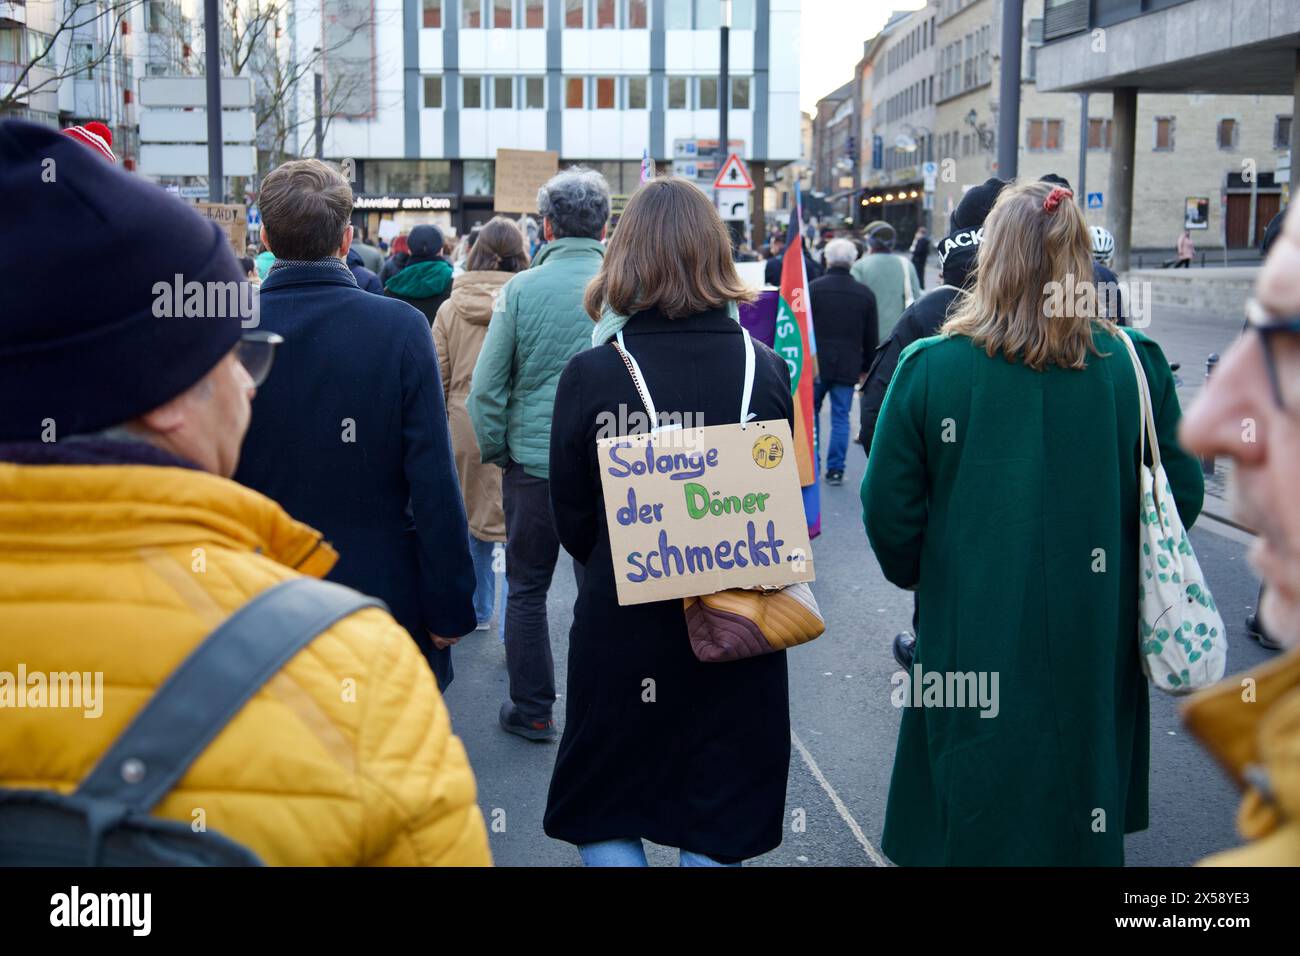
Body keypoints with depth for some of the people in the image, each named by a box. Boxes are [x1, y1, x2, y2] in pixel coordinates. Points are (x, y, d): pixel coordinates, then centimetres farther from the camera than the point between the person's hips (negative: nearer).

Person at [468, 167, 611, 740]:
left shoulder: (522, 289, -7)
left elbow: (486, 388, -7)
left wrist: (494, 451, 7)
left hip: (533, 462, -1)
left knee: (527, 590, 13)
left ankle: (532, 710, 19)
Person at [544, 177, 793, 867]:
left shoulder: (590, 375, -15)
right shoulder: (766, 370, -8)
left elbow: (574, 525, -5)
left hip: (621, 632, -2)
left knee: (605, 818, 17)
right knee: (718, 826, 18)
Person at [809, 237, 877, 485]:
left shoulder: (813, 288, -6)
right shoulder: (865, 294, 2)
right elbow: (871, 337, 7)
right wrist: (866, 367, 17)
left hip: (816, 364, -1)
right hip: (848, 367, 1)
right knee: (840, 417, 5)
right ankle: (835, 470, 5)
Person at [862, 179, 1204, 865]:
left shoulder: (929, 366, -12)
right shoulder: (1135, 364, -8)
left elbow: (889, 509, -8)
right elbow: (1182, 495, 0)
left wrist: (919, 577, 12)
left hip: (971, 640, -1)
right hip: (1095, 647, 2)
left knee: (970, 822, 15)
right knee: (1079, 813, 20)